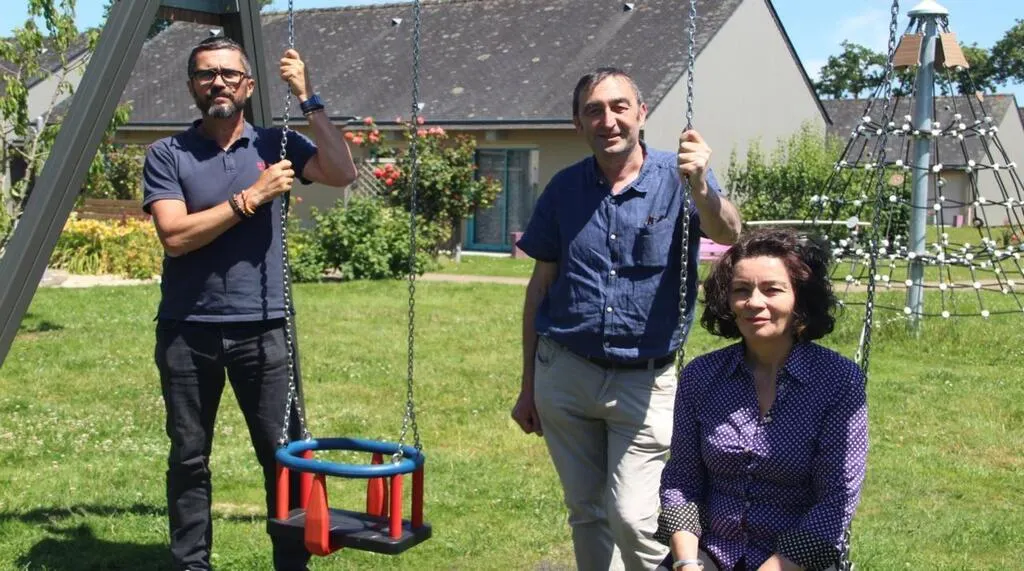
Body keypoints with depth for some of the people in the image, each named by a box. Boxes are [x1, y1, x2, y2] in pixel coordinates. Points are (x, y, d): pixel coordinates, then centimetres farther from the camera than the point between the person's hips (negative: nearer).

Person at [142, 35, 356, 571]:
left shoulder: (274, 144, 5)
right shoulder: (167, 154, 0)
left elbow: (342, 172, -10)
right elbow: (175, 235, -12)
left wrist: (307, 100, -14)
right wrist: (249, 197, -16)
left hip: (262, 329, 1)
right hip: (187, 331, 0)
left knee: (284, 455, 0)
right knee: (189, 458, 9)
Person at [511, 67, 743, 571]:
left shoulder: (677, 178, -7)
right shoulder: (564, 189, 1)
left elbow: (727, 233, -28)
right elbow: (540, 286, 7)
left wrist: (699, 187, -51)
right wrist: (528, 387, 8)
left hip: (644, 380, -3)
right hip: (564, 373, 3)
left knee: (633, 518, -9)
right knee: (587, 514, 13)